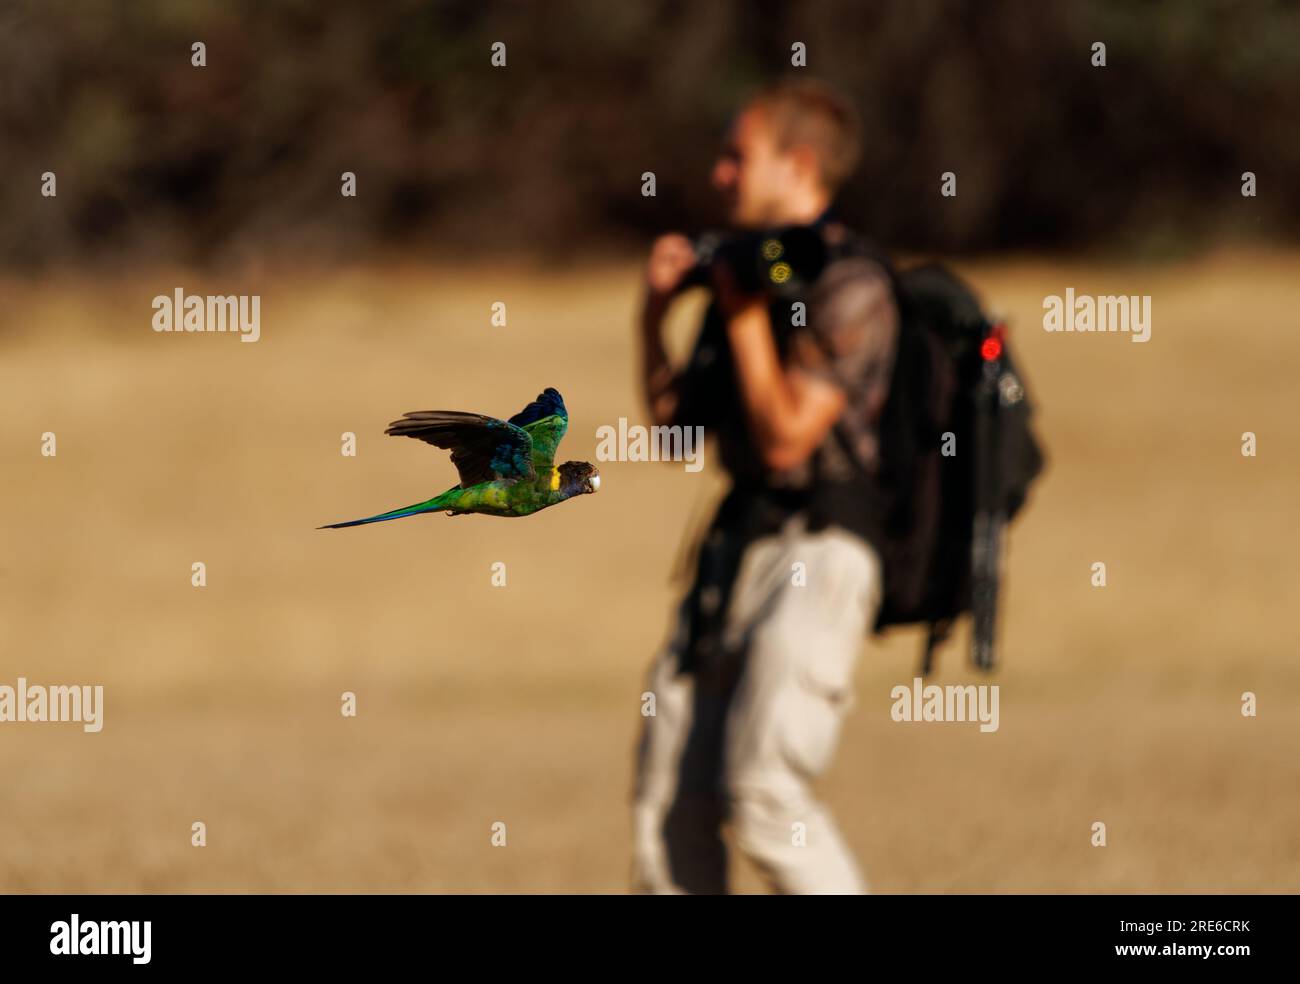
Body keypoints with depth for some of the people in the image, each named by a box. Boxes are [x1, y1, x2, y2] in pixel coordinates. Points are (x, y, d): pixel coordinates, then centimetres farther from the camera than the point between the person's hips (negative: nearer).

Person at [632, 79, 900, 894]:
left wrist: (743, 317, -12)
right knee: (670, 800, 5)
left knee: (763, 789, -20)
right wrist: (657, 314, 9)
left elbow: (786, 436, -17)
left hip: (819, 558, -9)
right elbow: (674, 422, 21)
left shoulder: (849, 286, -10)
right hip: (737, 554, 9)